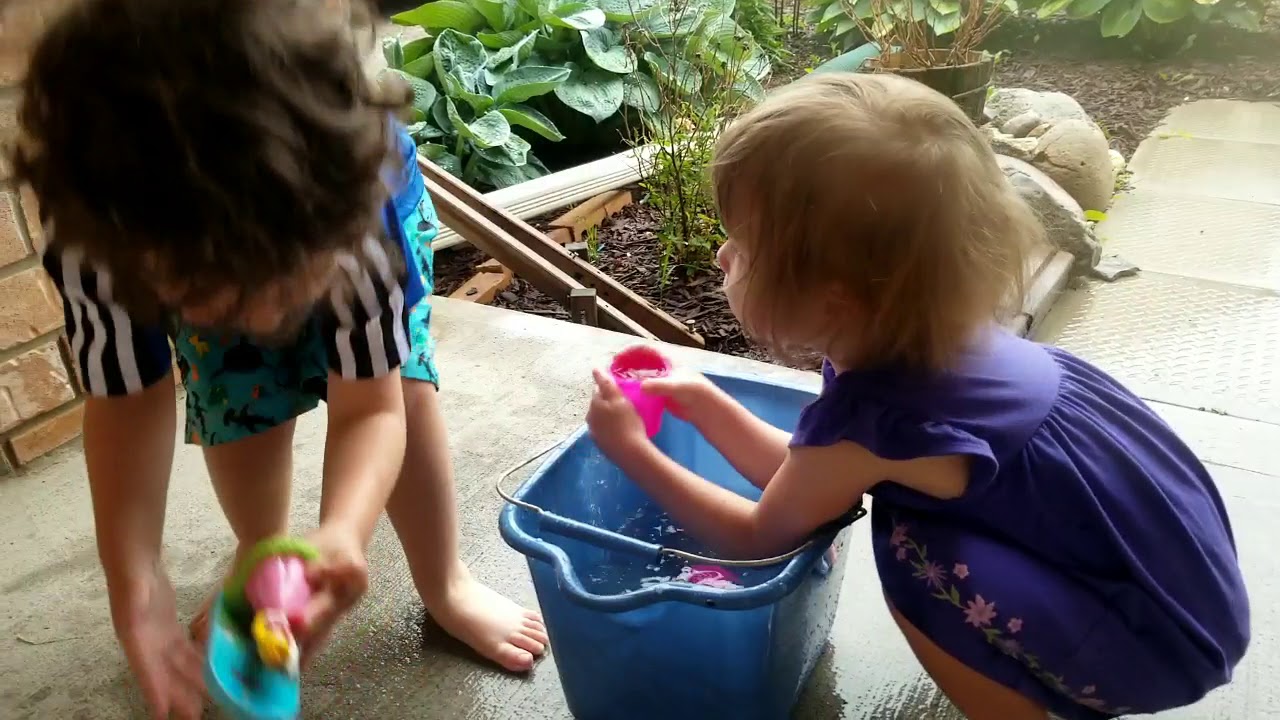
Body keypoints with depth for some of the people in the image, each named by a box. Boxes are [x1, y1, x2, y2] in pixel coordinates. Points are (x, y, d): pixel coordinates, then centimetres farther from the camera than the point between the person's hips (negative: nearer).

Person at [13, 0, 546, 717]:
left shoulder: (361, 215, -45)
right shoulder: (96, 242, -40)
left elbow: (369, 409, -37)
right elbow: (129, 402, -25)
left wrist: (343, 534, -57)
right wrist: (134, 572, -38)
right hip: (195, 240, 2)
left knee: (401, 379, -13)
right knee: (240, 405, -10)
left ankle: (445, 582, 9)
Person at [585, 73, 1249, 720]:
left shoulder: (878, 414, -29)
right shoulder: (918, 338, -6)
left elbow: (760, 536, -8)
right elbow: (805, 479, 8)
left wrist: (632, 450, -3)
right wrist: (702, 402, 5)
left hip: (1165, 639, -8)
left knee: (913, 550, -22)